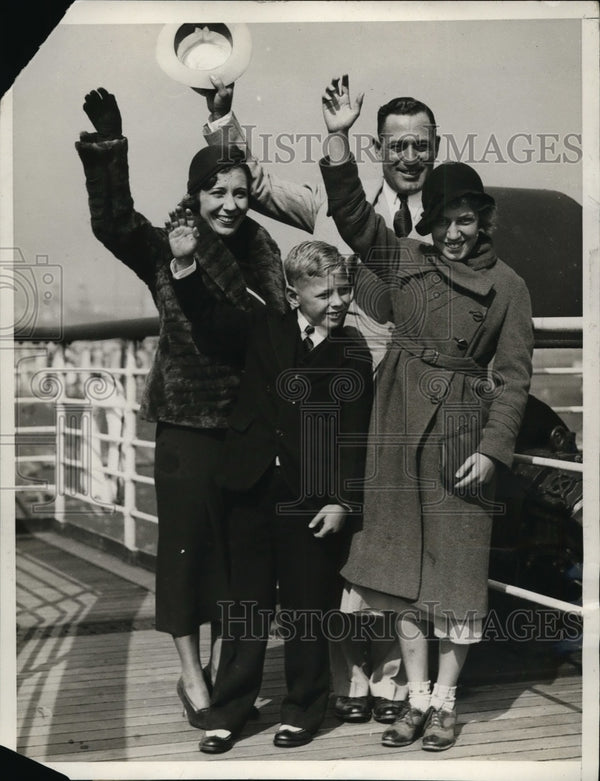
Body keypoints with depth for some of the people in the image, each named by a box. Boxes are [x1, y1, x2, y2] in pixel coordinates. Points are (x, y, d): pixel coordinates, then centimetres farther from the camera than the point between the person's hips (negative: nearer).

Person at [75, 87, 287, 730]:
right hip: (187, 423, -3)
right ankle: (191, 676, 20)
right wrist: (107, 148, -33)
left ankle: (220, 666, 28)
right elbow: (111, 223, -23)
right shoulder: (164, 250, -4)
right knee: (186, 543, 5)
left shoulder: (260, 249, 5)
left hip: (247, 423, 3)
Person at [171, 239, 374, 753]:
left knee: (307, 608, 8)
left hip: (313, 498, -2)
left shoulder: (353, 352, -3)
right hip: (254, 486, 2)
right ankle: (229, 711, 22)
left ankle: (304, 709, 25)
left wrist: (343, 501, -10)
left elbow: (354, 435, -4)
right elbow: (206, 322, 14)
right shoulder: (265, 328, 3)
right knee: (246, 602, 11)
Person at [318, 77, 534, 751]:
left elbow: (513, 375, 0)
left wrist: (492, 449, -8)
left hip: (463, 433, -2)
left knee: (456, 568, 2)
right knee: (403, 564, 7)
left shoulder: (507, 286, 2)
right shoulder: (404, 263, 8)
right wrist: (340, 138, -11)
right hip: (400, 428, 2)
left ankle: (444, 700, 15)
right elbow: (351, 213, -1)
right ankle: (416, 697, 18)